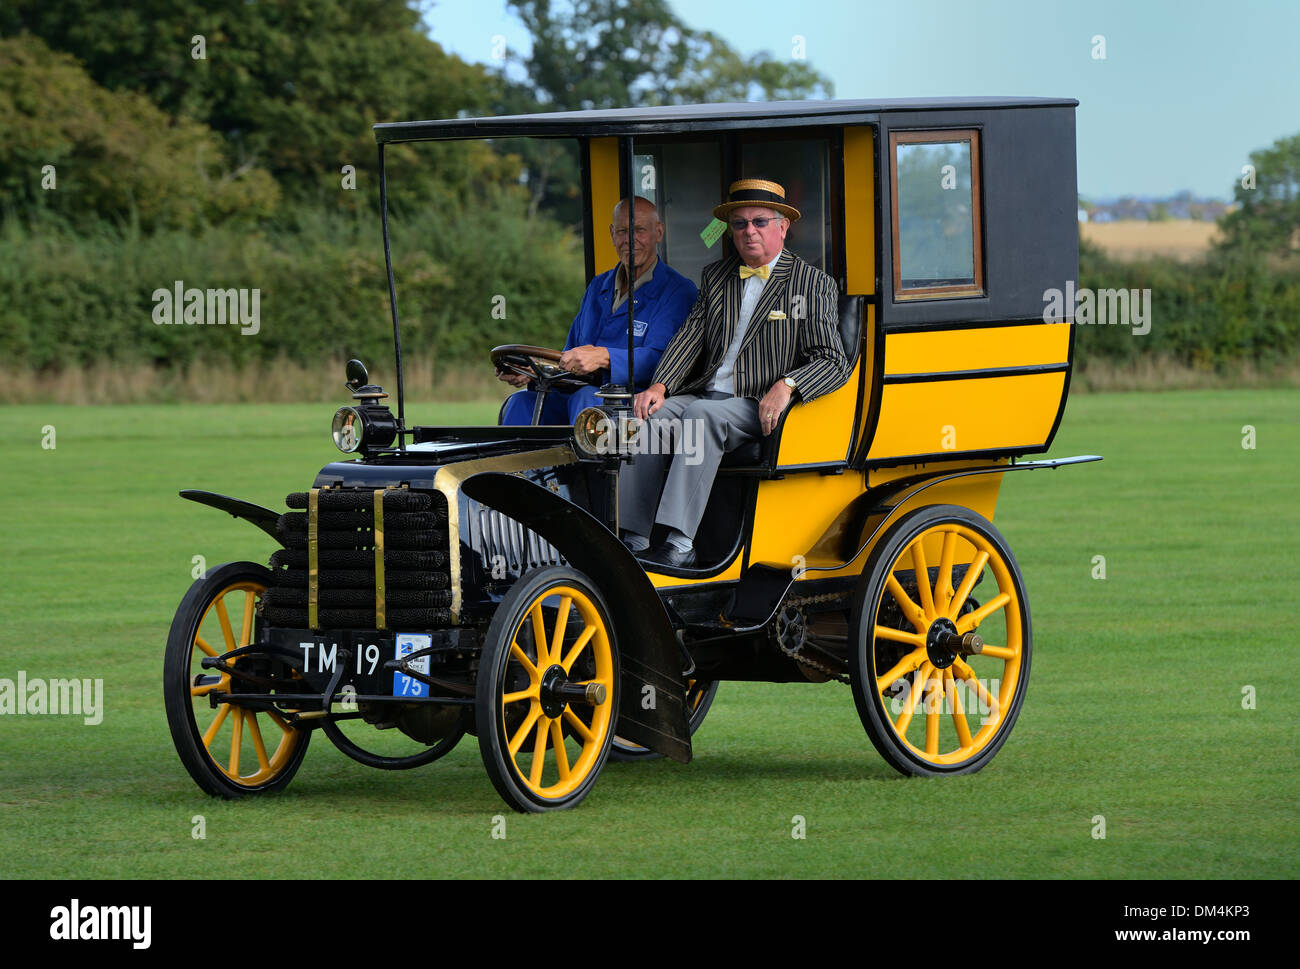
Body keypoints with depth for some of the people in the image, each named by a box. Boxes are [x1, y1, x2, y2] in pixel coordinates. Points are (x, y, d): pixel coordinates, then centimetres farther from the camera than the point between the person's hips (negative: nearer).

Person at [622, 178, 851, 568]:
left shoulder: (812, 284, 4)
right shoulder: (714, 277, 21)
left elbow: (834, 362, -4)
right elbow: (690, 336, 11)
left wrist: (786, 386, -23)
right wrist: (660, 386, -8)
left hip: (760, 408, -5)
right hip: (704, 396, 5)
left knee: (702, 414, -34)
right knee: (652, 415, -25)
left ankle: (680, 544, -42)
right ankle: (633, 540, -30)